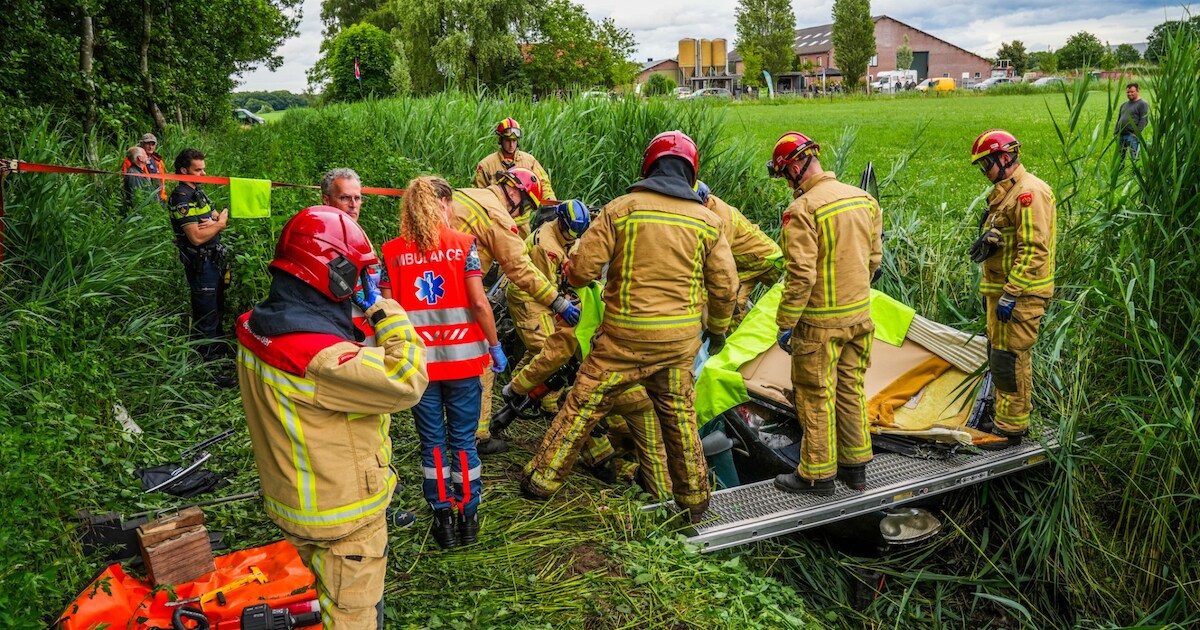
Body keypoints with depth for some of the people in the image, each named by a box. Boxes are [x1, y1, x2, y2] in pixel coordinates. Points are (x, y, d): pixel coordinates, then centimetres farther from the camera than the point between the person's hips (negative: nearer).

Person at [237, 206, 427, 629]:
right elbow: (406, 381, -34)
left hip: (291, 501, 9)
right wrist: (385, 310, -23)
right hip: (343, 516, -8)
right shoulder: (318, 357, -35)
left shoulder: (255, 329, -5)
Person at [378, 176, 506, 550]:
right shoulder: (463, 244, -6)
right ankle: (468, 518, 19)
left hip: (417, 361, 1)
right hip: (461, 358, -1)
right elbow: (479, 303, -11)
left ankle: (442, 519, 20)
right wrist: (495, 346, -1)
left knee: (432, 442, 13)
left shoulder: (392, 252, -1)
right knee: (463, 441, 11)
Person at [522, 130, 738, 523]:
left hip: (625, 336, -3)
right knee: (678, 414, 18)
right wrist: (718, 328, 20)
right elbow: (725, 285, 4)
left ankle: (542, 481, 17)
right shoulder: (706, 220, 1)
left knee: (583, 405, 8)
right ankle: (694, 499, 29)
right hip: (680, 340, 3)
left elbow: (582, 268, -8)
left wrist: (574, 276, 16)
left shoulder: (621, 209, -7)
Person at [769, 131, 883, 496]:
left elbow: (801, 274, -22)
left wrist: (785, 324, -14)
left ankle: (817, 474, 15)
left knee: (816, 397, 5)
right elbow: (874, 256, 12)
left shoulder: (804, 209, -19)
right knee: (851, 390, 18)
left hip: (820, 321, -8)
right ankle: (855, 467, 29)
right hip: (859, 315, 8)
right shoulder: (864, 198, 5)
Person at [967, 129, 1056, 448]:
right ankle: (1010, 418, 28)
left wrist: (1010, 294, -24)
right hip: (1002, 289, 11)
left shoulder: (1029, 192, -16)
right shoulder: (1005, 192, 17)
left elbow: (1034, 251, -23)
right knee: (1001, 354, 16)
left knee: (1009, 358, -6)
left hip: (1020, 293, -10)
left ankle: (1011, 429, 2)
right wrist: (986, 241, 12)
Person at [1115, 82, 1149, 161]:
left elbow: (1144, 120, -9)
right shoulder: (1124, 105, 22)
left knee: (1134, 158, -10)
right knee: (1119, 158, 9)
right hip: (1121, 135, 7)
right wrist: (1116, 132, 15)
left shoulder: (1142, 104, -1)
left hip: (1132, 136, -7)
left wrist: (1137, 133, -17)